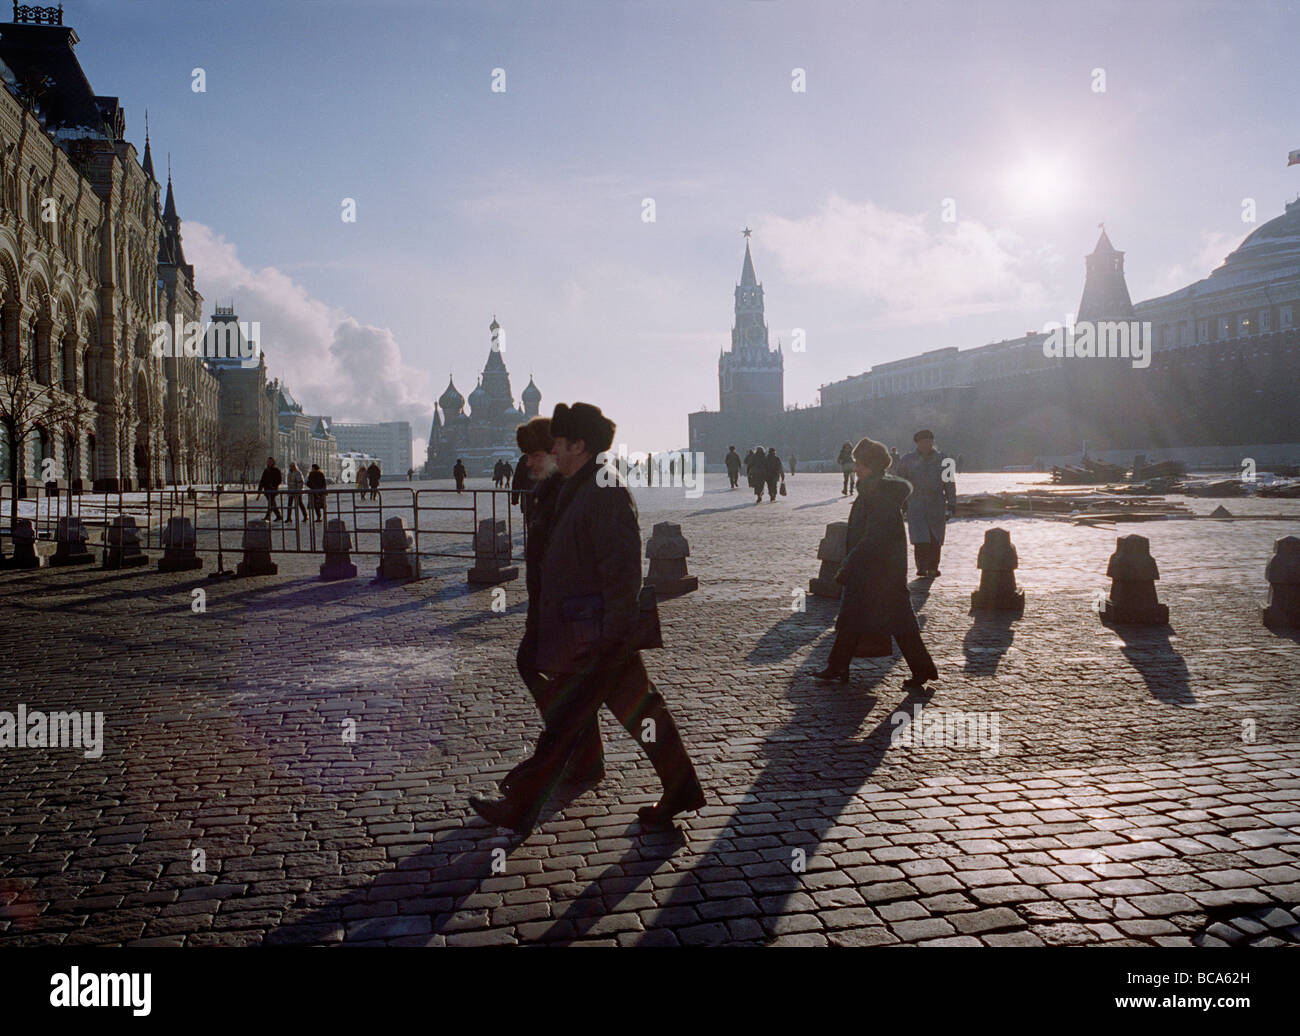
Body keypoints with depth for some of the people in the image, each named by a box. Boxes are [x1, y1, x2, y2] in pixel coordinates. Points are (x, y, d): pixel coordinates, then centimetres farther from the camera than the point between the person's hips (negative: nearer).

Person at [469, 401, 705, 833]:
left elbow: (622, 570, -23)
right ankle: (681, 791, 24)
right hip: (598, 636, 10)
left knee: (563, 722, 0)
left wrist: (611, 637, -23)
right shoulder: (582, 490, 14)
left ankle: (518, 809, 11)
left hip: (597, 638, -10)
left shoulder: (604, 494, -18)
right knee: (639, 711, 15)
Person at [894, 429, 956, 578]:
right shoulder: (907, 461, 5)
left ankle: (932, 568, 14)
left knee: (935, 540, 2)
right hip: (916, 506, -1)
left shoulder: (941, 460, 6)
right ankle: (922, 568, -6)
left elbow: (950, 484, 9)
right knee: (920, 539, -12)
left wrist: (951, 506, 4)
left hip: (937, 507, 1)